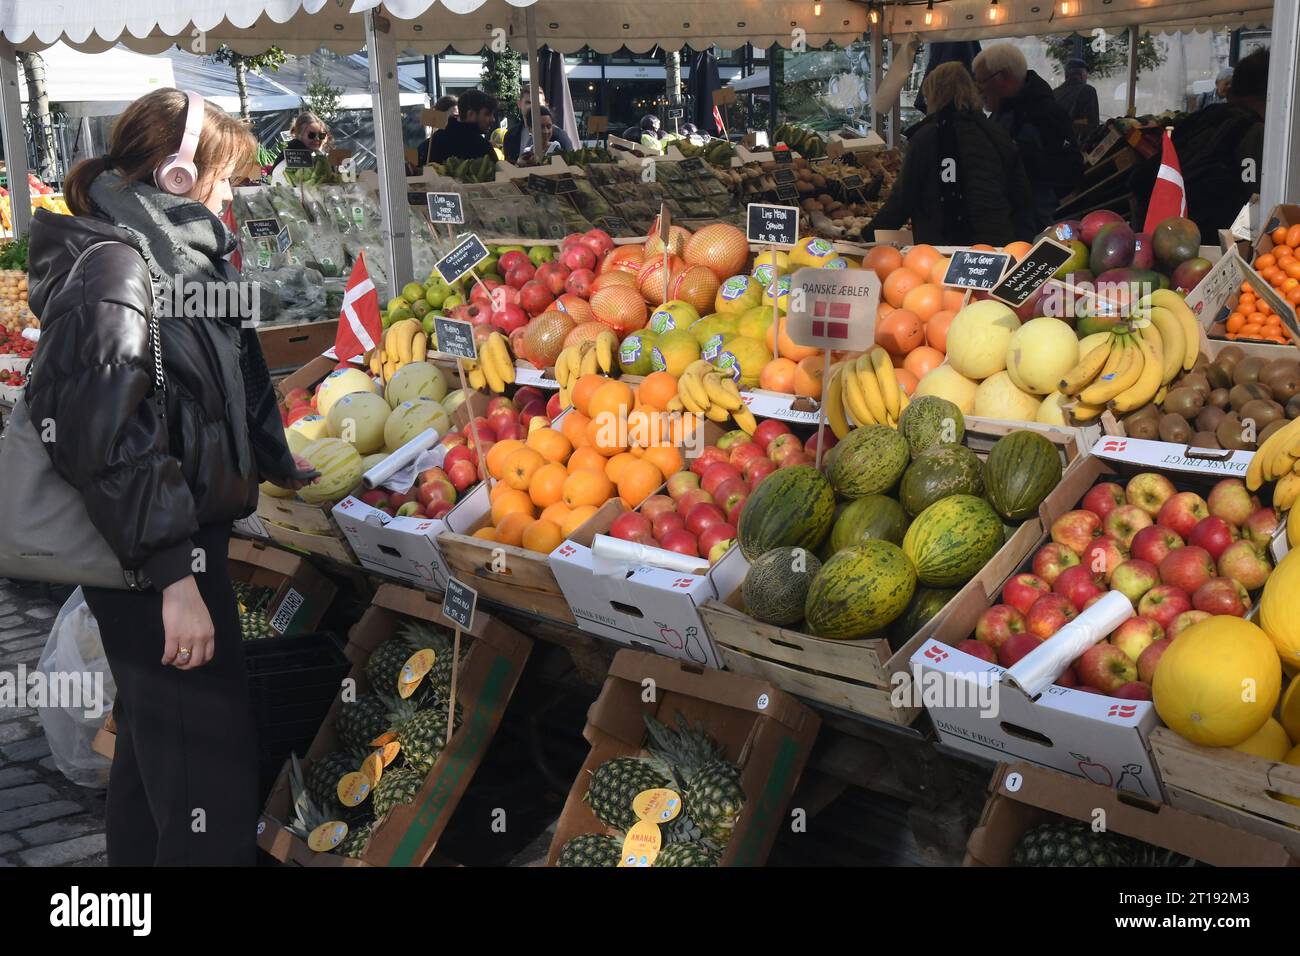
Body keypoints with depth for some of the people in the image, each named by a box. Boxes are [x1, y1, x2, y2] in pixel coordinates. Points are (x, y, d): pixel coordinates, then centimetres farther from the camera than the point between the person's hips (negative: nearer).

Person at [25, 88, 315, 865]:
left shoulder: (173, 253, 12)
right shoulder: (113, 269, -18)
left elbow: (218, 387, 25)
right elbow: (110, 438, -25)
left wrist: (276, 465, 35)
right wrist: (173, 576, -27)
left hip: (187, 535, 10)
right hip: (154, 558, -10)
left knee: (154, 743, 21)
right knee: (213, 770, -6)